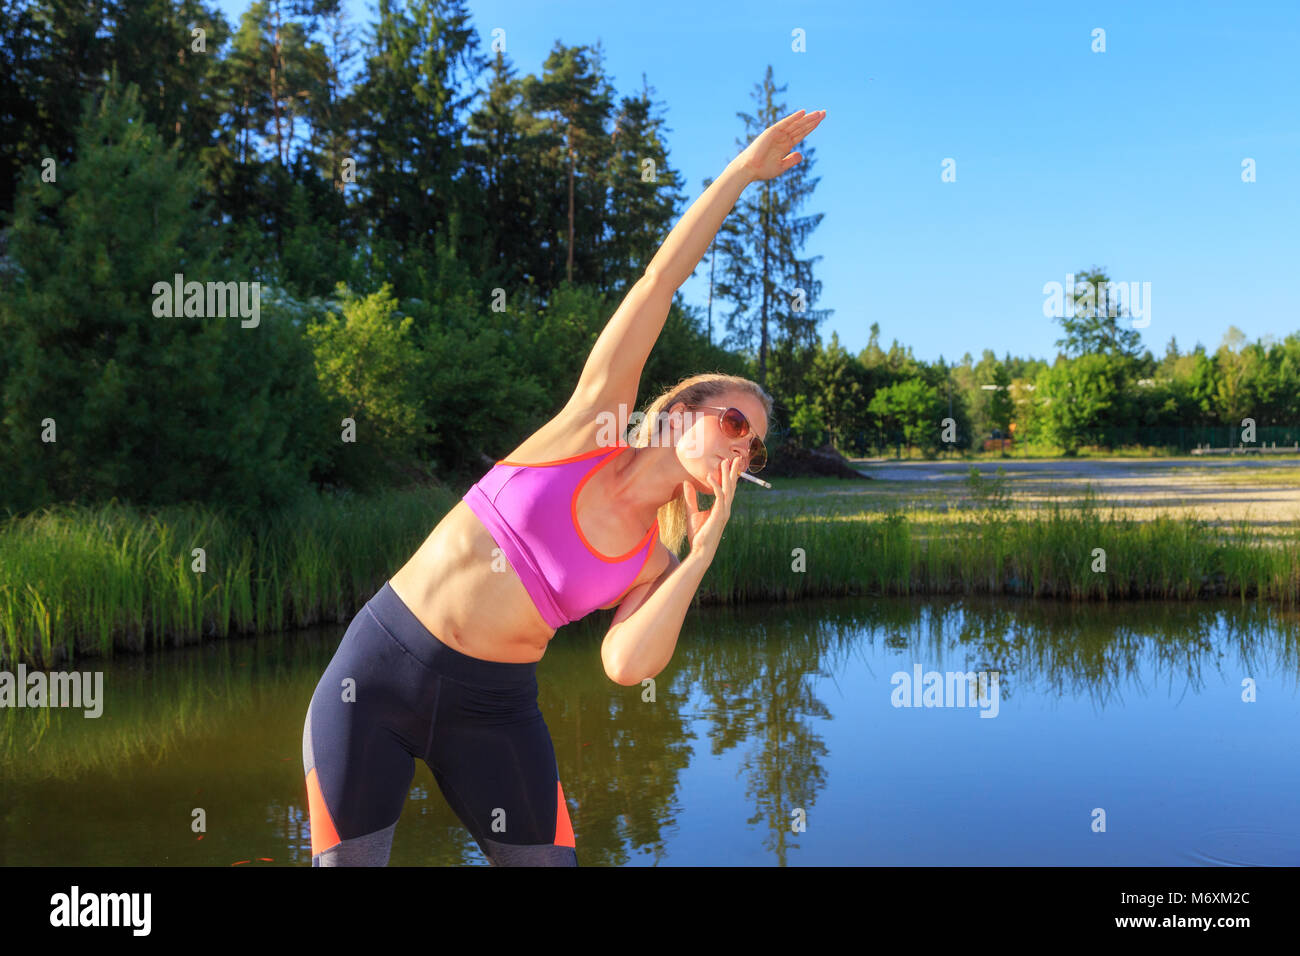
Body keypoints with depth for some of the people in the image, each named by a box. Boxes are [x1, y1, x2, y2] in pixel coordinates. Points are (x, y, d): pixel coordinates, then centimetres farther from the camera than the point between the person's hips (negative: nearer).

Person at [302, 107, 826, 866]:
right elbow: (660, 281, -4)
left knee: (549, 858, 1)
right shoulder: (595, 419, -2)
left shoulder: (657, 562, 4)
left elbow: (628, 667, -15)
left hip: (494, 709, 3)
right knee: (348, 859, 1)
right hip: (381, 663, -2)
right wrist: (741, 172, -5)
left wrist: (702, 552, -11)